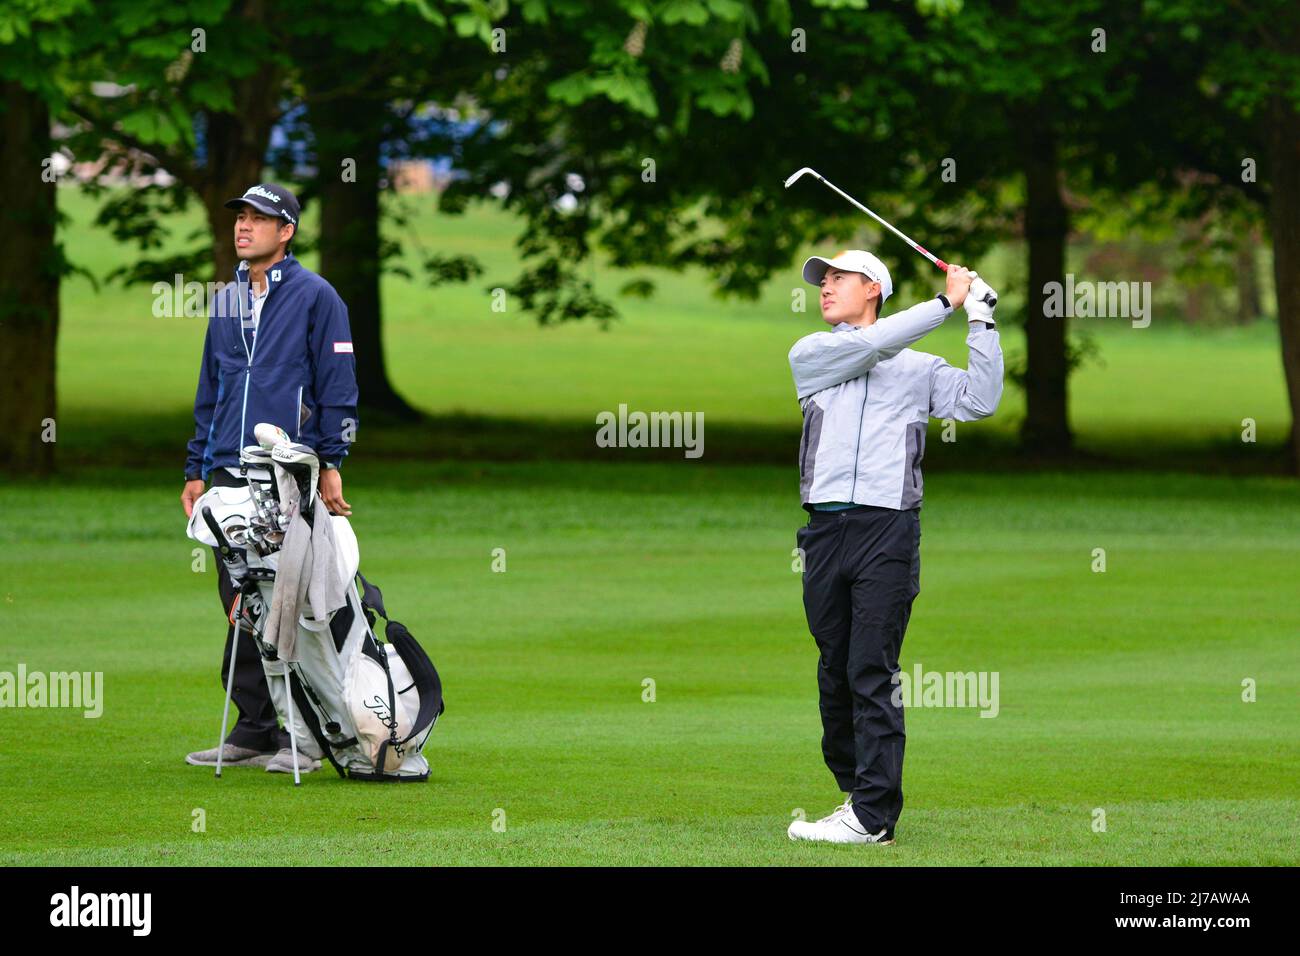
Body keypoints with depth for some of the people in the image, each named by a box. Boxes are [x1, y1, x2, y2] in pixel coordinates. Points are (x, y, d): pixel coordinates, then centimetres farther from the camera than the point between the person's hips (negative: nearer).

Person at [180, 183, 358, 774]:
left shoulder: (315, 297, -2)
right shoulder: (226, 303, 17)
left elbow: (337, 386, -4)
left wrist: (331, 465, -10)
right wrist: (197, 470, 17)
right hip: (229, 475, 6)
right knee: (240, 603, 7)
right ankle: (254, 729, 13)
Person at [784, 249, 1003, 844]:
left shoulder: (919, 369, 15)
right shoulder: (809, 356, 14)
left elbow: (980, 400, 3)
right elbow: (868, 345, -3)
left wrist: (982, 319, -1)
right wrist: (946, 303, -1)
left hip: (888, 529, -3)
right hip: (825, 529, 3)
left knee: (873, 675, -9)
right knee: (834, 674, 5)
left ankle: (873, 816, -13)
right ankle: (855, 790, 17)